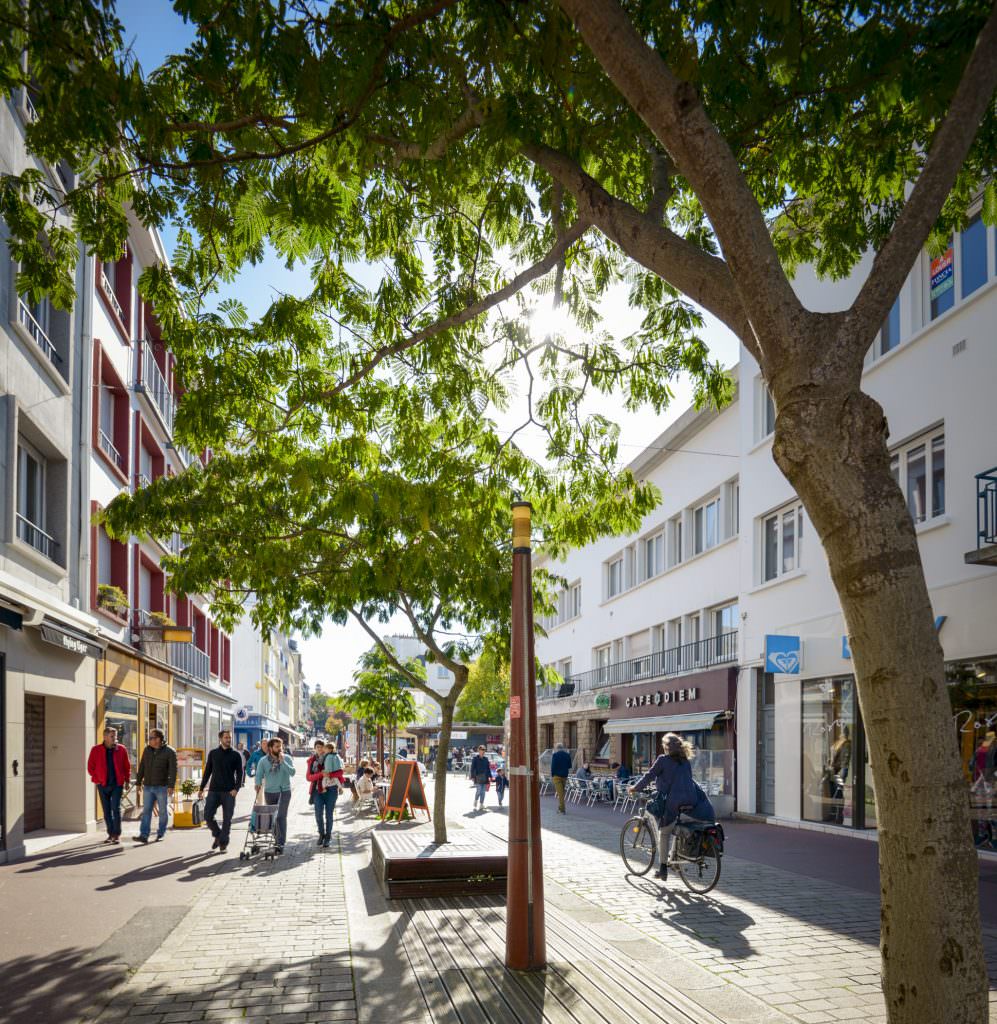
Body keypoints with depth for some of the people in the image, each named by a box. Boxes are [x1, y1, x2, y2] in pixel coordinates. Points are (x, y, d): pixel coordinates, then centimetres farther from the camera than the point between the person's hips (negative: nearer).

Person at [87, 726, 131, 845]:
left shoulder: (121, 749, -1)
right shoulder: (96, 750, -2)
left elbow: (127, 766, 7)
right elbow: (90, 767, 4)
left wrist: (127, 780, 4)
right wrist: (98, 779, -1)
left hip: (117, 784, -1)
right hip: (103, 785, 1)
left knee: (116, 808, -9)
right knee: (107, 811, 8)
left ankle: (117, 835, -3)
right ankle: (110, 834, 19)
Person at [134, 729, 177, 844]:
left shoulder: (169, 752, -8)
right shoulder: (147, 750, 8)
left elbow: (173, 770, -13)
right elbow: (142, 767, 12)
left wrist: (171, 786, -21)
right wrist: (138, 783, 9)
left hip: (162, 787, -4)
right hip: (148, 787, 4)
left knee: (163, 811, 4)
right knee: (146, 811, -3)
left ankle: (161, 834, 15)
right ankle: (144, 835, -7)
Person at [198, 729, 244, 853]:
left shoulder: (235, 755, 3)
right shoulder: (213, 753, 9)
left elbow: (239, 773, 0)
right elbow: (207, 772, 14)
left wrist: (236, 788, -14)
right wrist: (201, 788, 10)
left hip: (229, 792, -2)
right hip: (214, 791, 2)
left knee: (227, 819, -1)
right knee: (207, 816, -6)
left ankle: (223, 843, 12)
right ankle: (217, 835, 18)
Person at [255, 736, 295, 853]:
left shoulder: (287, 758, -5)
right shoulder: (263, 761, -1)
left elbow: (292, 772, -16)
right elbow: (259, 775, 2)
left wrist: (282, 761, -24)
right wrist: (258, 785, -17)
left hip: (284, 791, -3)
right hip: (269, 792, 3)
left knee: (281, 816, -13)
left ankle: (281, 843, -15)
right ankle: (277, 839, 29)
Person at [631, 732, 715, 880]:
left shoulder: (663, 759, -1)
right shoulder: (686, 760, 16)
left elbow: (649, 776, 1)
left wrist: (635, 788, 13)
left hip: (674, 800, -5)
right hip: (692, 800, 5)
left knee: (664, 832, 8)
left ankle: (663, 868, 7)